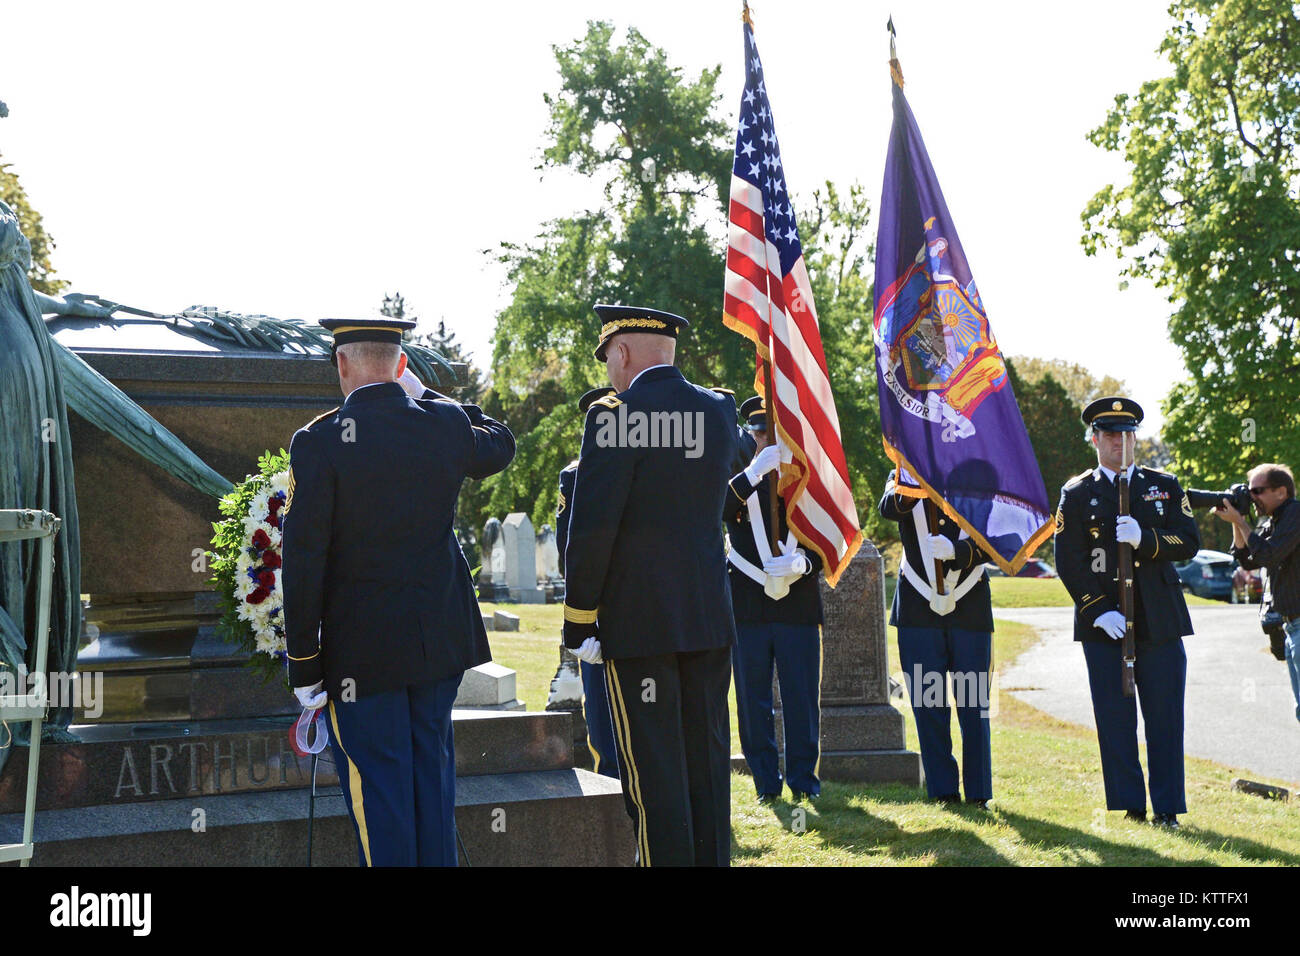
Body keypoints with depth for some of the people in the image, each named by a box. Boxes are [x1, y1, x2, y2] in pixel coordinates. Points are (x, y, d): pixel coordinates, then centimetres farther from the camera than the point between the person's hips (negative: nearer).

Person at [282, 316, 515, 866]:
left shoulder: (319, 441, -12)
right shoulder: (447, 423, -2)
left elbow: (304, 560, -12)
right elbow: (500, 445, 23)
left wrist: (303, 664, -5)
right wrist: (424, 394, 23)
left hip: (363, 648, -4)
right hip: (441, 636, 4)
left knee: (378, 783, 4)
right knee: (432, 766, 16)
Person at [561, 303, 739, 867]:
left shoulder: (614, 416, -11)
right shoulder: (720, 411, 7)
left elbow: (591, 527, -15)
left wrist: (578, 617, -6)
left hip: (637, 620, -6)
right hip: (709, 613, 6)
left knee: (653, 764, 1)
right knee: (707, 756, 13)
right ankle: (712, 857, 20)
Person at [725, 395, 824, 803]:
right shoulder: (739, 480, 7)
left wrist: (801, 564, -14)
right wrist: (756, 471, -26)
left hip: (798, 607, 0)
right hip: (747, 608, 0)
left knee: (802, 697, 2)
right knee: (753, 700, 4)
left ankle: (804, 778, 15)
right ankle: (766, 781, 14)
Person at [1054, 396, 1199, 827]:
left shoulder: (1164, 485, 12)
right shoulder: (1077, 493, 5)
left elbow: (1189, 542, 3)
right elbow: (1068, 560, -2)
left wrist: (1145, 539, -16)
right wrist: (1098, 611, -11)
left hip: (1160, 621, 2)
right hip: (1103, 624, -1)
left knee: (1165, 717, 2)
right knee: (1115, 719, 0)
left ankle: (1167, 809, 11)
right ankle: (1130, 807, 9)